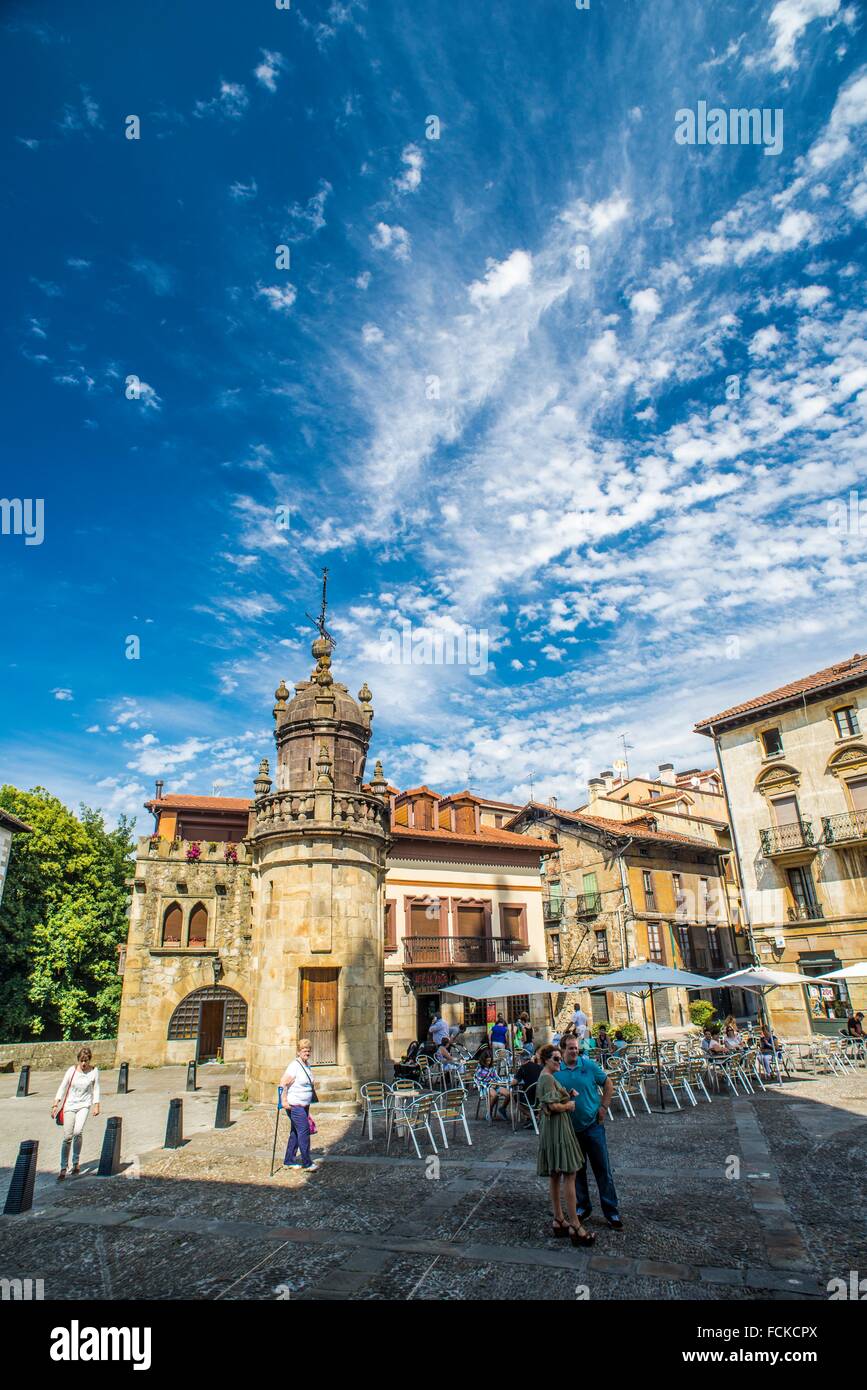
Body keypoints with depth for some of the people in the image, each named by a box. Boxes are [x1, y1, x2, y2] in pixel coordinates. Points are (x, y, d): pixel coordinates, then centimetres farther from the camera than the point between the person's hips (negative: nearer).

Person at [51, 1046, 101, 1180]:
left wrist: (96, 1105, -1)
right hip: (70, 1105, 1)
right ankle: (63, 1168, 14)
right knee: (67, 1137, -2)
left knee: (78, 1132, -20)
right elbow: (62, 1087, -1)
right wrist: (55, 1105, -5)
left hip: (84, 1105, -1)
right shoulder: (72, 1071, -9)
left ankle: (76, 1162, 2)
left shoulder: (94, 1071, -8)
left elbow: (96, 1089, 0)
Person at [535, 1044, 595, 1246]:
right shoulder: (548, 1078, -17)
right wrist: (570, 1105, -7)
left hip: (550, 1129, 10)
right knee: (569, 1176, -6)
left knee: (555, 1176, 14)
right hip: (558, 1128, -10)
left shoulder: (546, 1077, 14)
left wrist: (568, 1096, 8)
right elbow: (553, 1106, -23)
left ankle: (558, 1220, 22)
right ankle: (575, 1226, -3)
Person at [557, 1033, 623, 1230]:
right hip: (570, 1129, 1)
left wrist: (604, 1107, -2)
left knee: (603, 1168, 3)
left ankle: (611, 1211, 13)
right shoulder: (555, 1070, -5)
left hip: (593, 1125, -1)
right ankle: (582, 1206, 30)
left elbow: (608, 1084, 5)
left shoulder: (589, 1065, -5)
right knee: (577, 1169, 14)